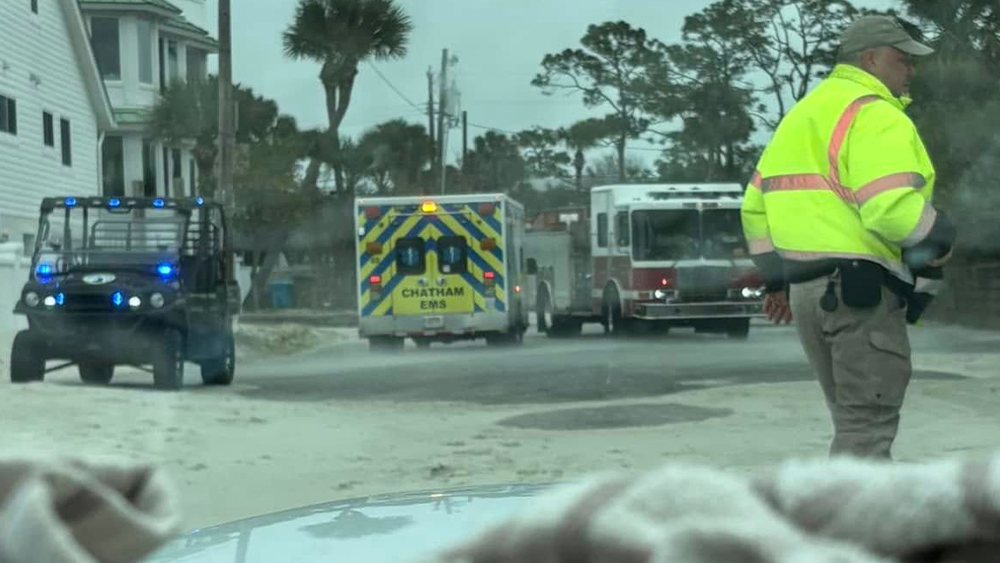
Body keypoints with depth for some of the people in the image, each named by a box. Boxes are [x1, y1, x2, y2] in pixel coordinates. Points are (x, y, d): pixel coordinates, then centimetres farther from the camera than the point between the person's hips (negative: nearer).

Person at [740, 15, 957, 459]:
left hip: (806, 286, 9)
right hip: (862, 290, -9)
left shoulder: (799, 115, 19)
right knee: (866, 426, -5)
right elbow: (892, 208, -25)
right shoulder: (875, 116, -11)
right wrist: (940, 238, -7)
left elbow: (757, 204, 21)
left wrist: (777, 280, 24)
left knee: (855, 421, 18)